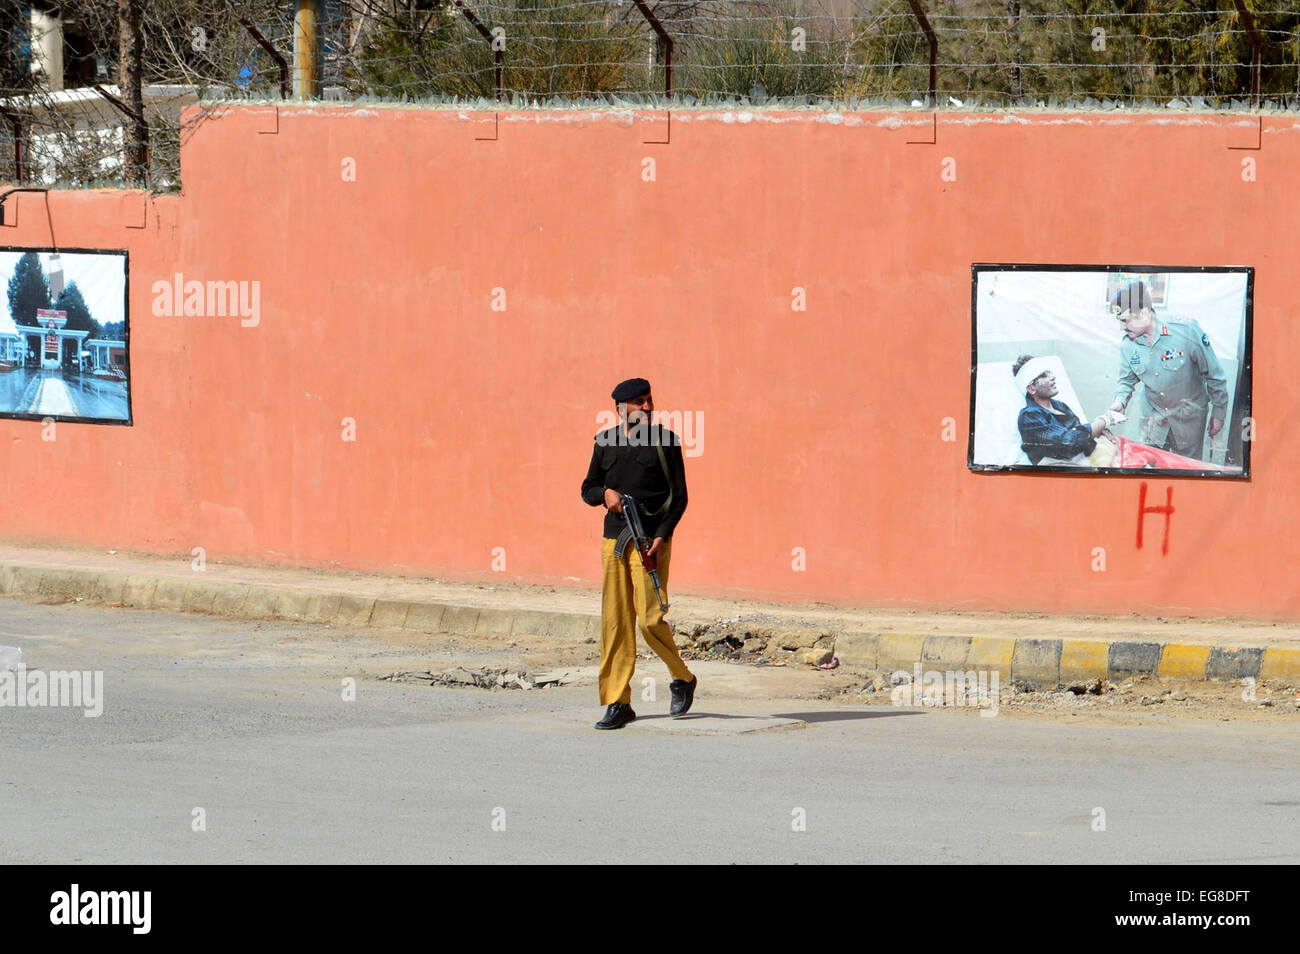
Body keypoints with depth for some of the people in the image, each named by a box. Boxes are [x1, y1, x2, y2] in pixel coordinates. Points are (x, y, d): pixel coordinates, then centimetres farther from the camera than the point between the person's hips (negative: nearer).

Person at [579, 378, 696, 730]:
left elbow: (679, 496, -1)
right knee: (615, 623, 0)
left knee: (649, 619, -11)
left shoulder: (665, 441, -1)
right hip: (613, 539, 4)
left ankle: (682, 679, 15)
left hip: (651, 541, -4)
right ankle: (617, 704, 3)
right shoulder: (606, 442, 9)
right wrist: (606, 493, -6)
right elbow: (588, 490, 17)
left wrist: (662, 536, -13)